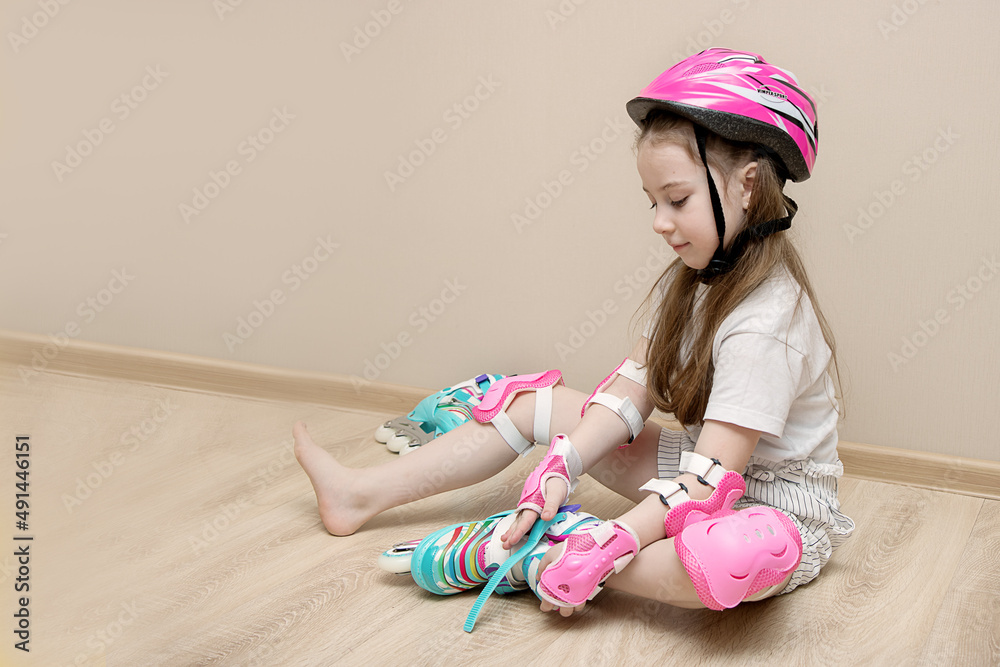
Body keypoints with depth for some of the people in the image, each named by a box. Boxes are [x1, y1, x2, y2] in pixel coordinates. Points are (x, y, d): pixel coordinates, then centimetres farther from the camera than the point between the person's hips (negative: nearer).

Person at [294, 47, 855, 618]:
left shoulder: (765, 323, -28)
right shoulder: (690, 279, 3)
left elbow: (712, 480, -32)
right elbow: (633, 391, -2)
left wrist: (603, 550, -34)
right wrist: (559, 469, -16)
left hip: (776, 511, -8)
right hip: (700, 473, 8)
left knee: (741, 554, -45)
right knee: (537, 401, 8)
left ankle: (524, 555, -31)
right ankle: (364, 495, 13)